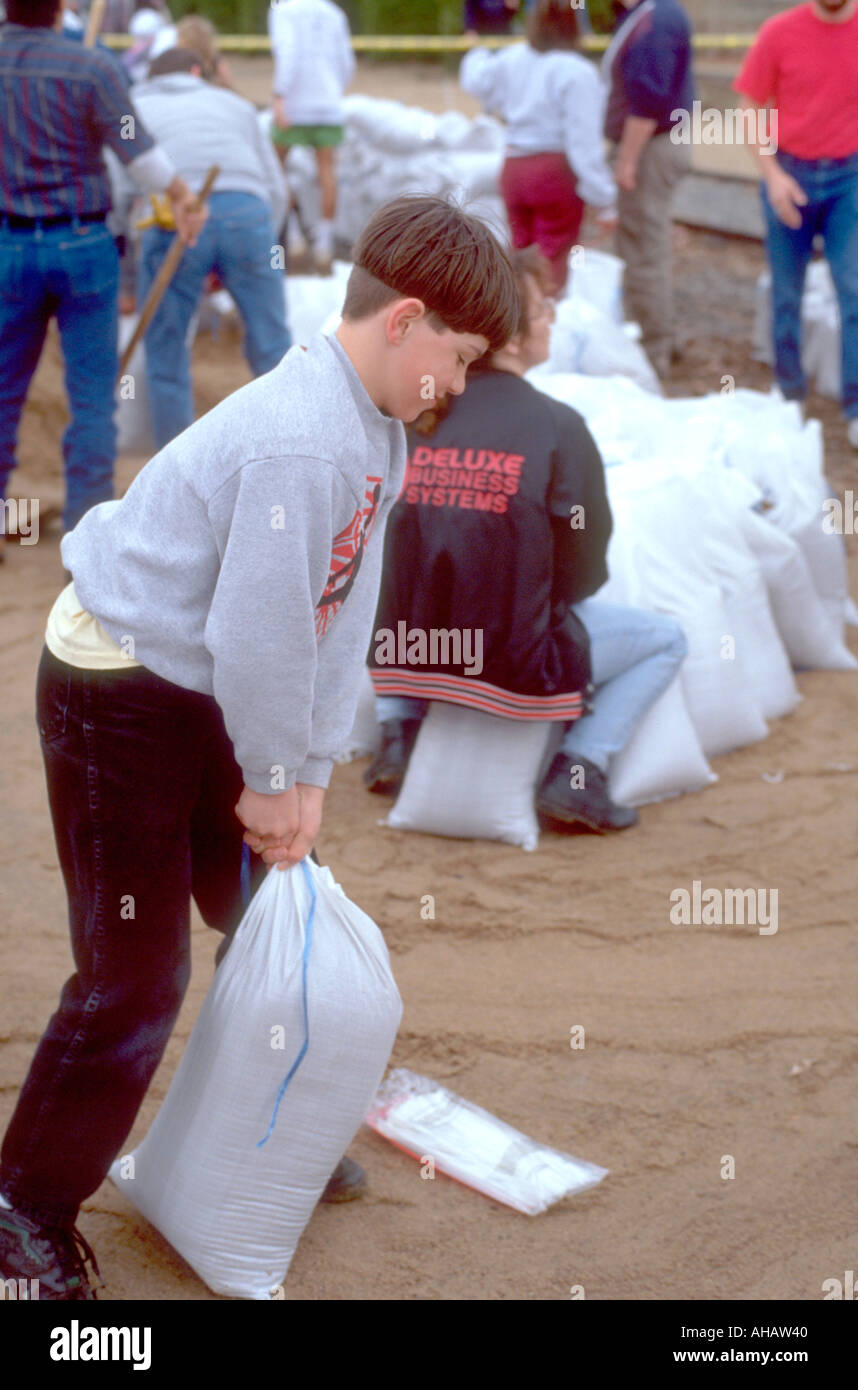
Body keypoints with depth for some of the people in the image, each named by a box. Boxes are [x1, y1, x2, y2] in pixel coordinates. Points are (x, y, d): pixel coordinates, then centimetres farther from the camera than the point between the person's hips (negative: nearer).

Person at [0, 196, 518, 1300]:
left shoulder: (375, 432, 2)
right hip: (118, 696, -9)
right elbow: (260, 632, -27)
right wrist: (274, 780, -13)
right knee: (135, 972, -1)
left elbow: (344, 614, 2)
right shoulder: (301, 441, -30)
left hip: (207, 695, 9)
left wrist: (308, 774, 0)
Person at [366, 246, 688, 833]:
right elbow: (583, 572, -6)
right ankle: (577, 772, 3)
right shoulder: (557, 426, -12)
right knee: (666, 638, 16)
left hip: (408, 653, 4)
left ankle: (400, 731, 22)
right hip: (519, 669, -4)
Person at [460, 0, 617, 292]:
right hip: (556, 170, -6)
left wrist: (476, 57, 51)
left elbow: (476, 80, 26)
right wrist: (604, 201, -17)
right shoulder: (577, 73, -17)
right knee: (552, 267, 0)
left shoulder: (512, 59, 4)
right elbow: (585, 142, -20)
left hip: (513, 169, 6)